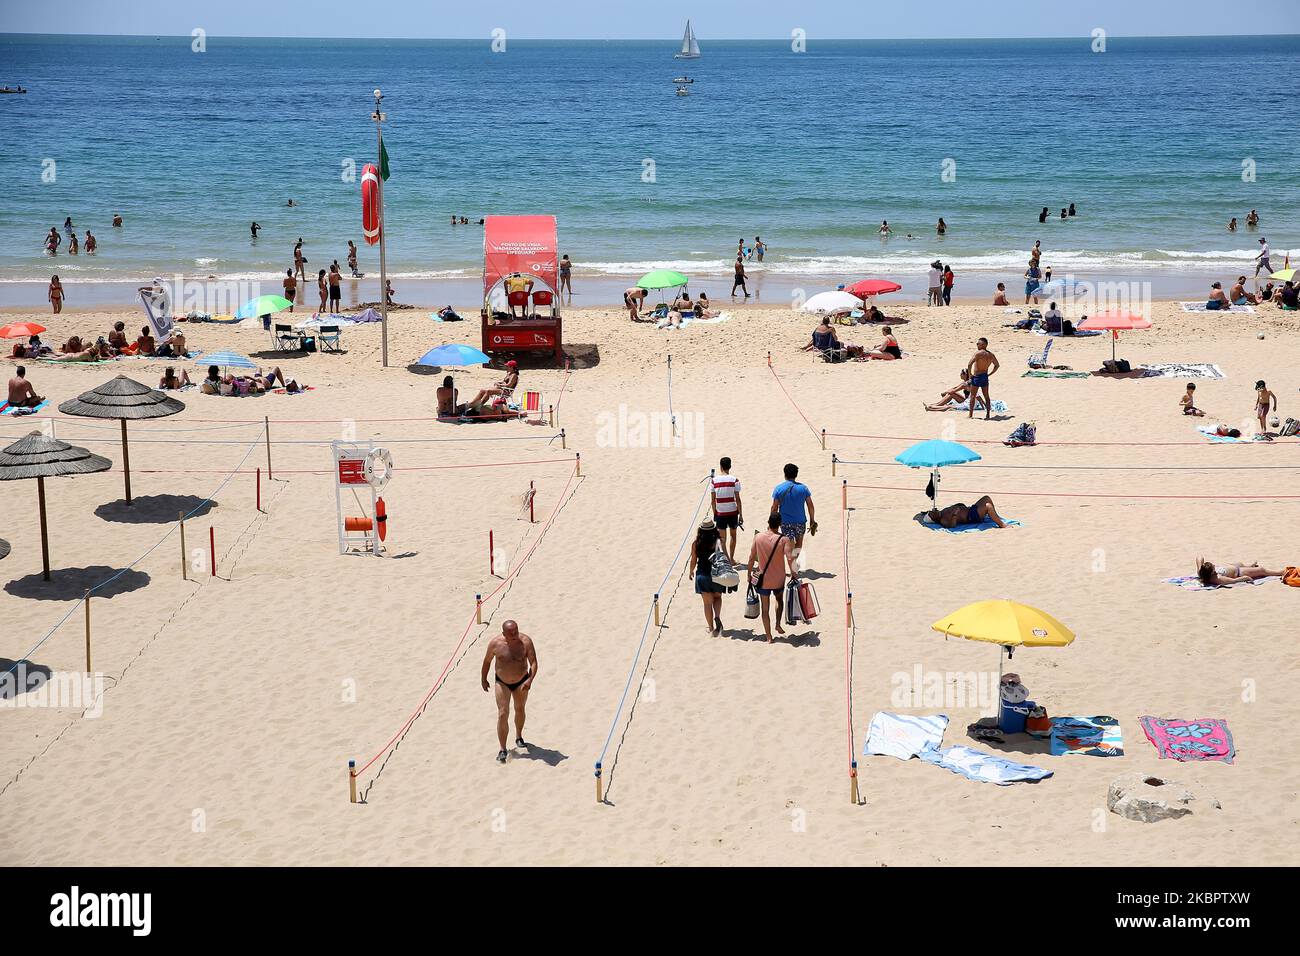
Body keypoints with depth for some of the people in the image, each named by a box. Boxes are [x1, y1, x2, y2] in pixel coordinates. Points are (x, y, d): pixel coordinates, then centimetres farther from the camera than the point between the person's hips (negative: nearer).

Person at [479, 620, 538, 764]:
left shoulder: (526, 641, -21)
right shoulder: (495, 643, -20)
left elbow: (533, 663, -21)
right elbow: (487, 661, -3)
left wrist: (530, 680, -36)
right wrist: (483, 679, 6)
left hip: (521, 681, 2)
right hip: (502, 682, -1)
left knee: (520, 709, 22)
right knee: (503, 714, -10)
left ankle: (519, 738, 47)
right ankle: (502, 750, -5)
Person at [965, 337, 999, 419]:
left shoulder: (978, 353, -16)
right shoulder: (991, 355, 5)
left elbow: (969, 365, -22)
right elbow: (997, 366, 17)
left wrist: (970, 375, -10)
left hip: (977, 377, -6)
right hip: (985, 377, 6)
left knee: (973, 396, 6)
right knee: (986, 396, 11)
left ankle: (970, 414, 10)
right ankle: (988, 415, 12)